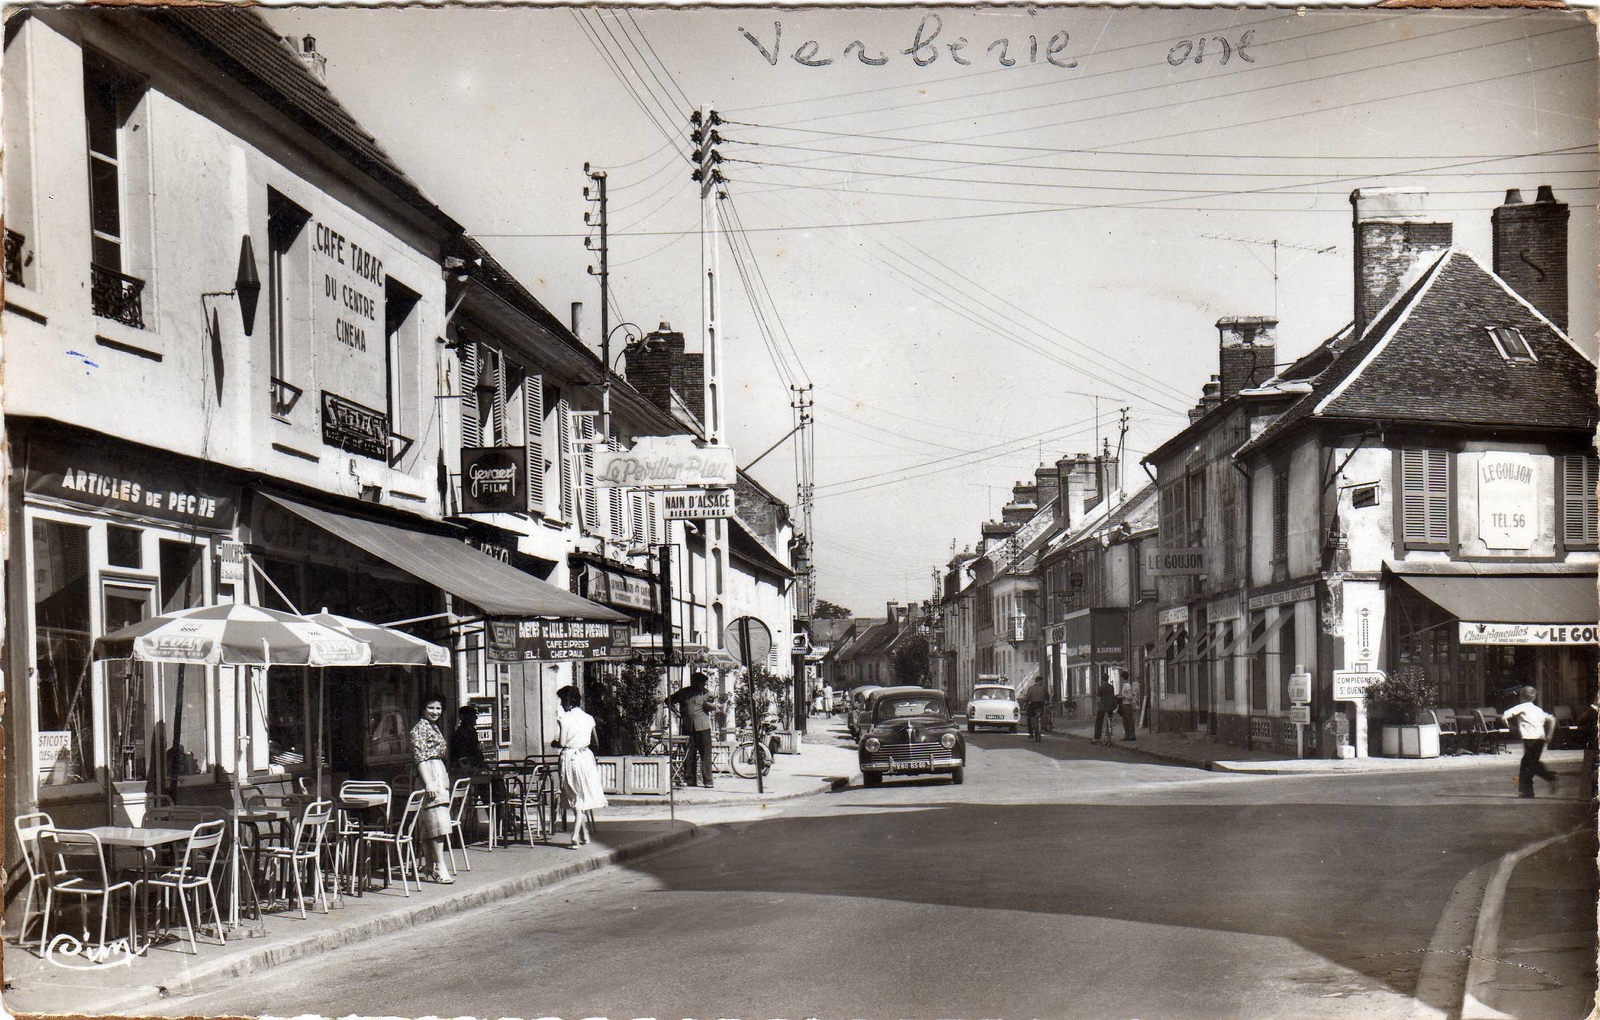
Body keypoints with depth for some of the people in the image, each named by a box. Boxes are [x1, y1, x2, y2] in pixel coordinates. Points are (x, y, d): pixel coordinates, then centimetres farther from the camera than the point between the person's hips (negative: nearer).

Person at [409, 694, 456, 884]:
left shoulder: (434, 727, 20)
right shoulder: (420, 727, -8)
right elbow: (420, 757, -15)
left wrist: (446, 779, 26)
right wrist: (428, 783, -23)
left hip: (440, 774, 10)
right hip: (430, 775, -10)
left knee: (432, 825, 9)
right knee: (438, 820, -15)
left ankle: (432, 866, 11)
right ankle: (440, 867, -18)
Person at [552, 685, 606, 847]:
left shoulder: (563, 719, -12)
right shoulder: (588, 718, 3)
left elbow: (561, 743, -14)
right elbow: (595, 742, 10)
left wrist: (554, 743, 7)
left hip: (570, 758, -4)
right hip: (586, 755, 4)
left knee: (577, 798, 6)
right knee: (585, 798, 9)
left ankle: (583, 835, 8)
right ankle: (582, 836, 2)